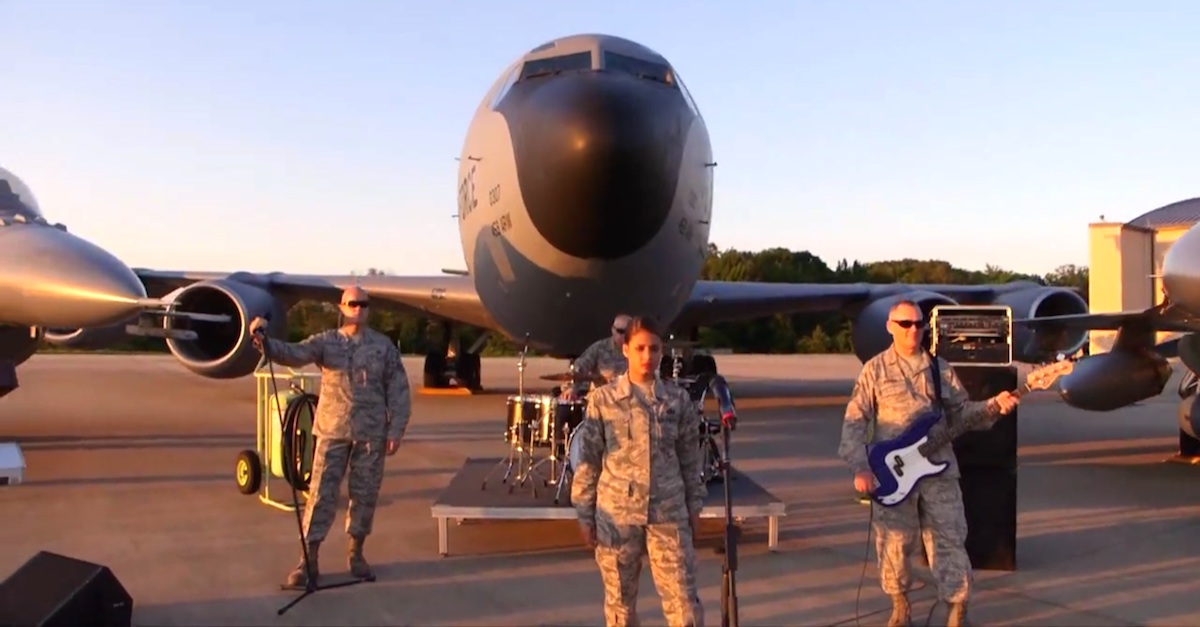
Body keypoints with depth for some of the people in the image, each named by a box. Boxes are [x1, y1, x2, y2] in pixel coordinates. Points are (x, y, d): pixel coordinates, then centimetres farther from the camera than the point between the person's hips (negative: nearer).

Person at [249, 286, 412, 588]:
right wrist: (266, 342, -35)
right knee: (321, 493, 0)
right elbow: (294, 354, -14)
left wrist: (396, 430, -4)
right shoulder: (326, 341, 3)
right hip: (332, 430, 0)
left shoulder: (384, 346, 3)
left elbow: (399, 390, 2)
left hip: (371, 433, 1)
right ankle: (309, 558, 8)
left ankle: (356, 552, 24)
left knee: (365, 494, 8)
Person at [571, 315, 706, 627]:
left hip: (669, 513, 1)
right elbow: (588, 460, 0)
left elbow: (690, 460, 8)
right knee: (620, 600, 11)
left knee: (684, 601, 2)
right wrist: (585, 514, 0)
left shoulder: (679, 400, 1)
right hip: (616, 513, -1)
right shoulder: (602, 399, -3)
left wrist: (694, 505, 8)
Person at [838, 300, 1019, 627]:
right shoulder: (875, 369, 0)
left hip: (939, 469, 2)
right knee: (894, 543, 5)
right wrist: (860, 467, -13)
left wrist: (994, 405, -6)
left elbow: (961, 412, 13)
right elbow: (855, 421, -3)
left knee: (949, 540, 2)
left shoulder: (941, 368, 11)